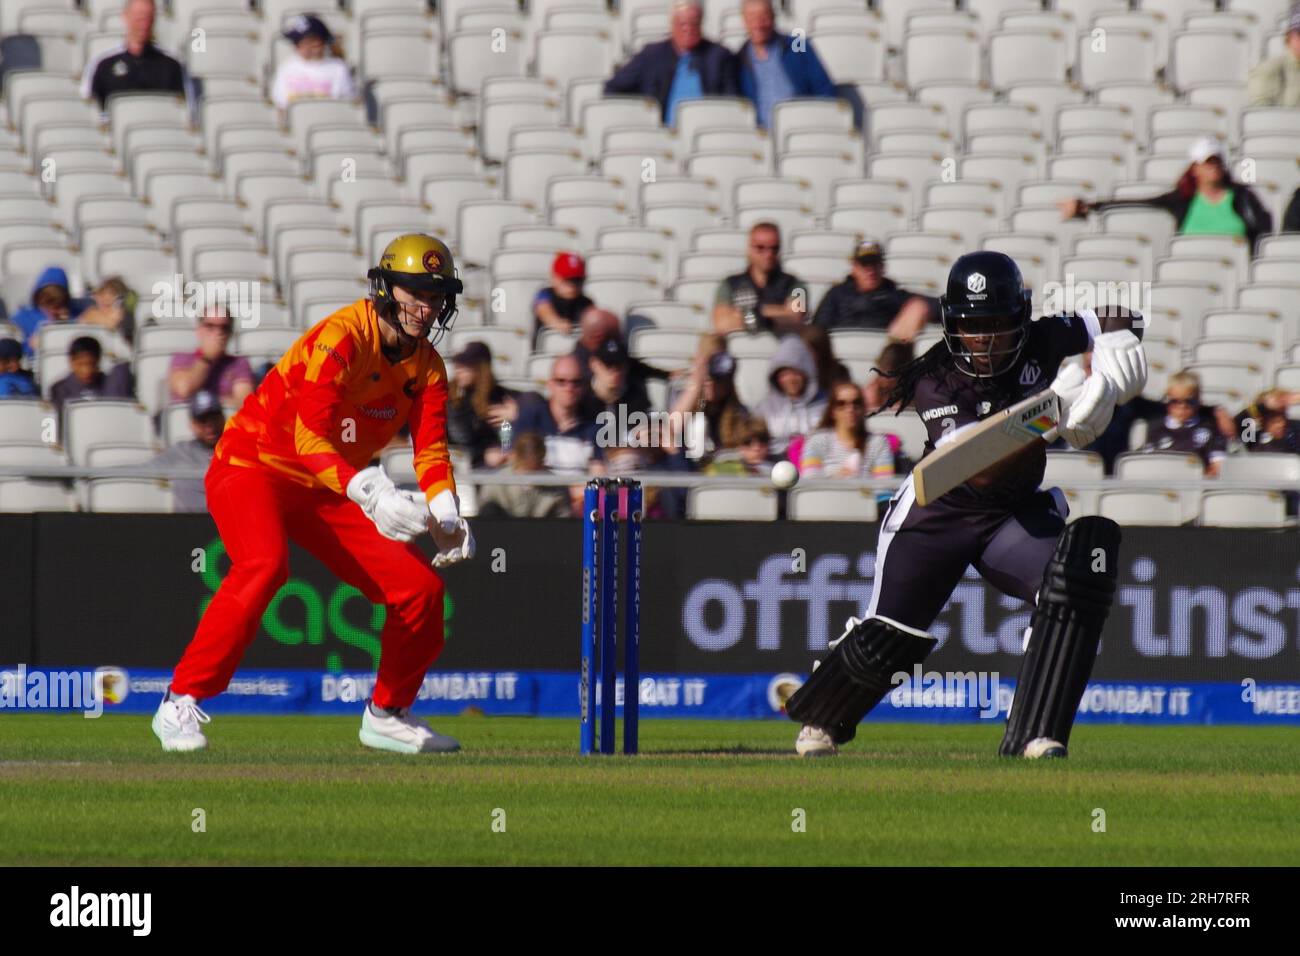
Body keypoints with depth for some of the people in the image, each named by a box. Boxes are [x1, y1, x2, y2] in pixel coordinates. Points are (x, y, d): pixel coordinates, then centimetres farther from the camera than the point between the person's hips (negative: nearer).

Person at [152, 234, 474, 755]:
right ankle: (180, 704, -30)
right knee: (263, 565, -35)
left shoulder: (427, 365, 1)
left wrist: (445, 516, -25)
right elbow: (310, 437, -34)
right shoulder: (340, 338, -23)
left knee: (420, 586, -1)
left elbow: (431, 448, -5)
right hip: (254, 468, -7)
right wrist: (369, 494, -48)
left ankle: (387, 713, 20)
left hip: (329, 490, 7)